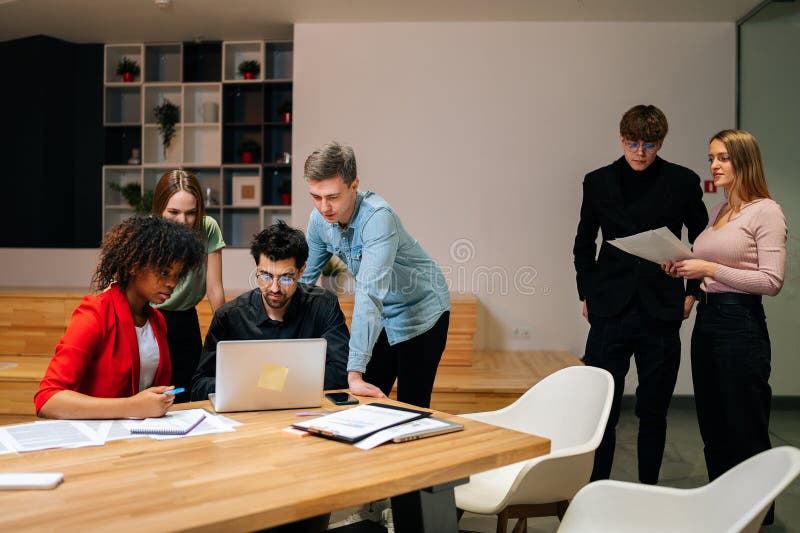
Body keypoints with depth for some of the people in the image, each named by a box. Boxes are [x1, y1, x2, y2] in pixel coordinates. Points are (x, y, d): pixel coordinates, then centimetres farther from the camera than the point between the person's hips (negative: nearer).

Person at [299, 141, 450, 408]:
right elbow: (304, 277, 3)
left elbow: (370, 293, -40)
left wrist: (355, 371, -44)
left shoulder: (377, 217, -32)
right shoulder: (319, 219, -10)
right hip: (381, 318, 6)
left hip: (420, 313, -6)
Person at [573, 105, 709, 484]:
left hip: (661, 312, 0)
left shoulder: (682, 182, 2)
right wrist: (587, 293, 6)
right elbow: (584, 243, 13)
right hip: (611, 310, 0)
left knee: (653, 411, 9)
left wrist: (692, 292, 4)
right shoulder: (598, 182, 5)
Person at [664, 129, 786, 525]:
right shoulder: (717, 213, 15)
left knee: (746, 434, 2)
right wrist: (685, 269, 5)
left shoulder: (766, 211, -8)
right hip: (706, 321, 8)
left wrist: (710, 269, -19)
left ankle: (758, 516, 17)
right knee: (713, 431, 15)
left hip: (740, 325, -8)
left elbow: (772, 281, -16)